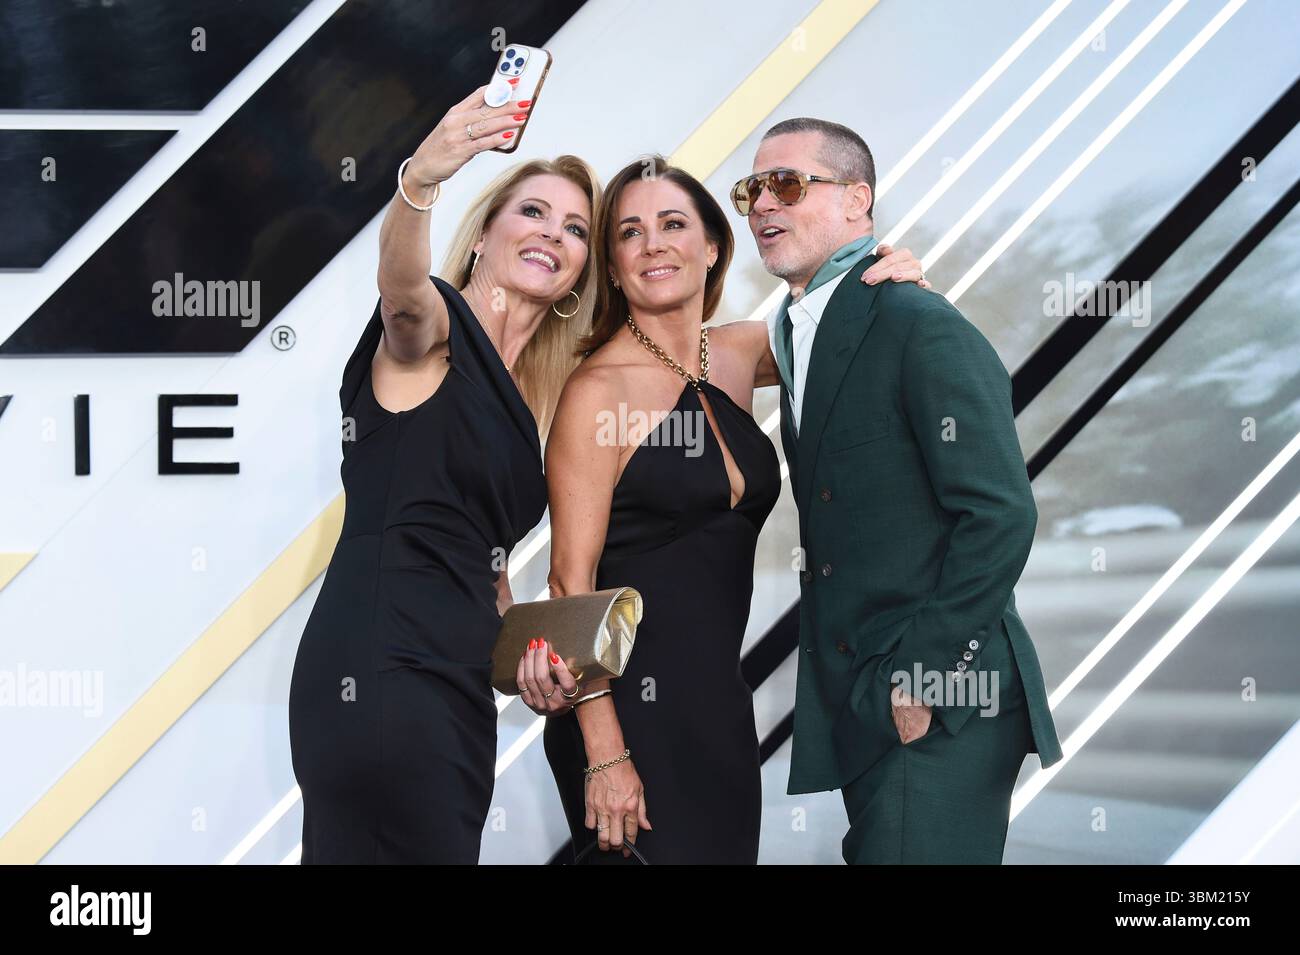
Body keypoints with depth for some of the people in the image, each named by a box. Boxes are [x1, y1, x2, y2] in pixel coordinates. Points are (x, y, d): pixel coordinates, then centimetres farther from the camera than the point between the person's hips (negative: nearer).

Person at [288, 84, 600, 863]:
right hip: (377, 673, -8)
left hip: (456, 689, 8)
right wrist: (419, 181, -47)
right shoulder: (435, 324, -2)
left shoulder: (529, 394, 20)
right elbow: (401, 283, -27)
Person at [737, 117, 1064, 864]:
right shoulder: (797, 336, 15)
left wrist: (923, 680, -16)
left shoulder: (921, 328, -12)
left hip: (941, 711, -8)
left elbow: (1001, 515, -18)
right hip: (862, 713, 8)